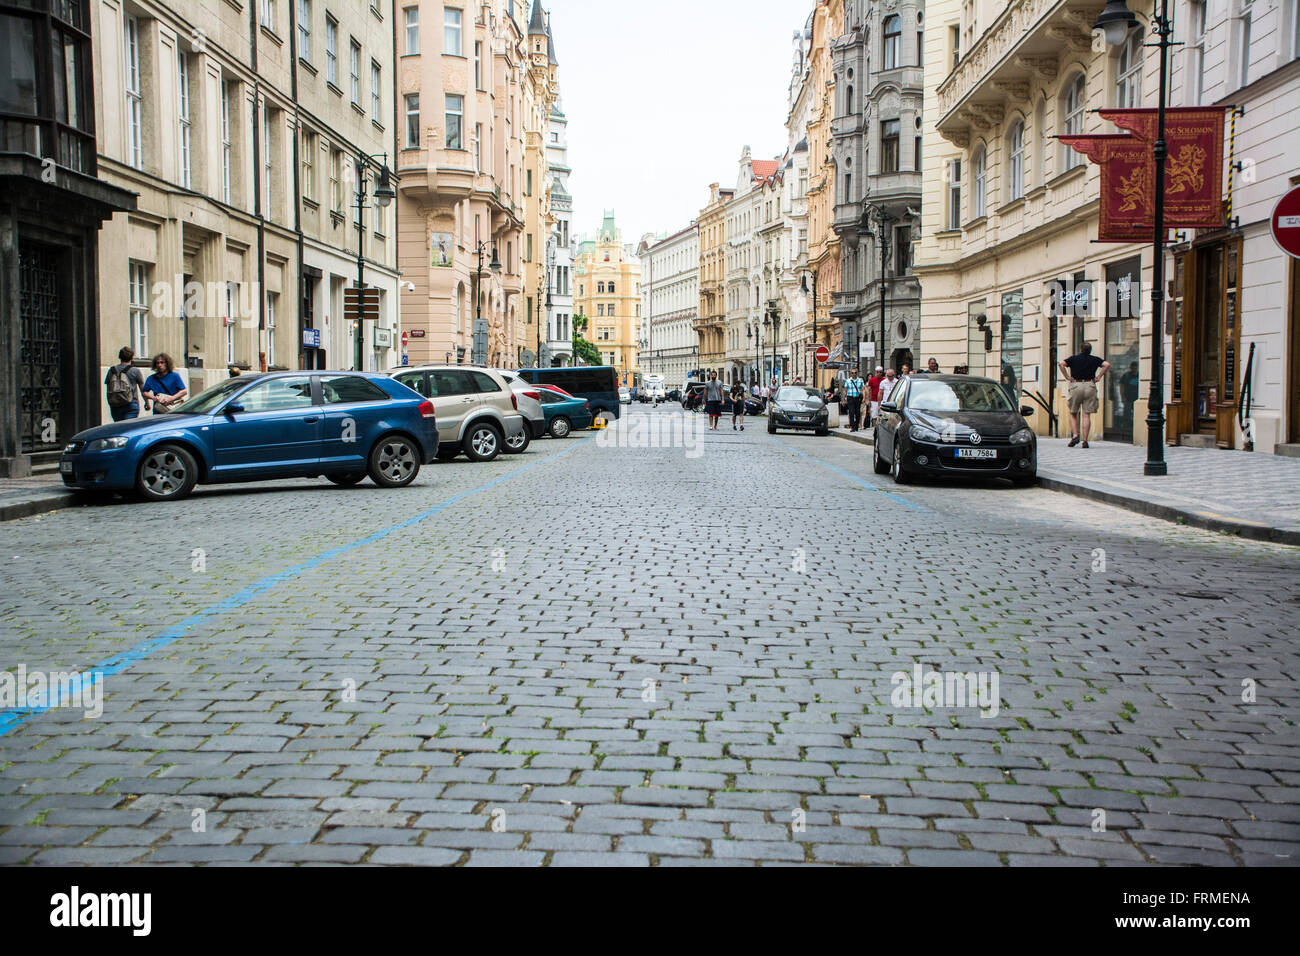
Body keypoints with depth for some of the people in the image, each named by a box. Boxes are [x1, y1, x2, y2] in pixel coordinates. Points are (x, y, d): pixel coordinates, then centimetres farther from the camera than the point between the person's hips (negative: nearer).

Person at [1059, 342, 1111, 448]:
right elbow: (1107, 365, -2)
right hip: (1090, 386, 1)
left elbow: (1061, 363, -8)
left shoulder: (1074, 358, 8)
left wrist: (1067, 376, -3)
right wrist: (1098, 377, 2)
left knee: (1073, 413, 12)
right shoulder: (1094, 359, 11)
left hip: (1076, 386, -1)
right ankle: (1085, 440, -5)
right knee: (1086, 415, 1)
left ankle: (1075, 435, -5)